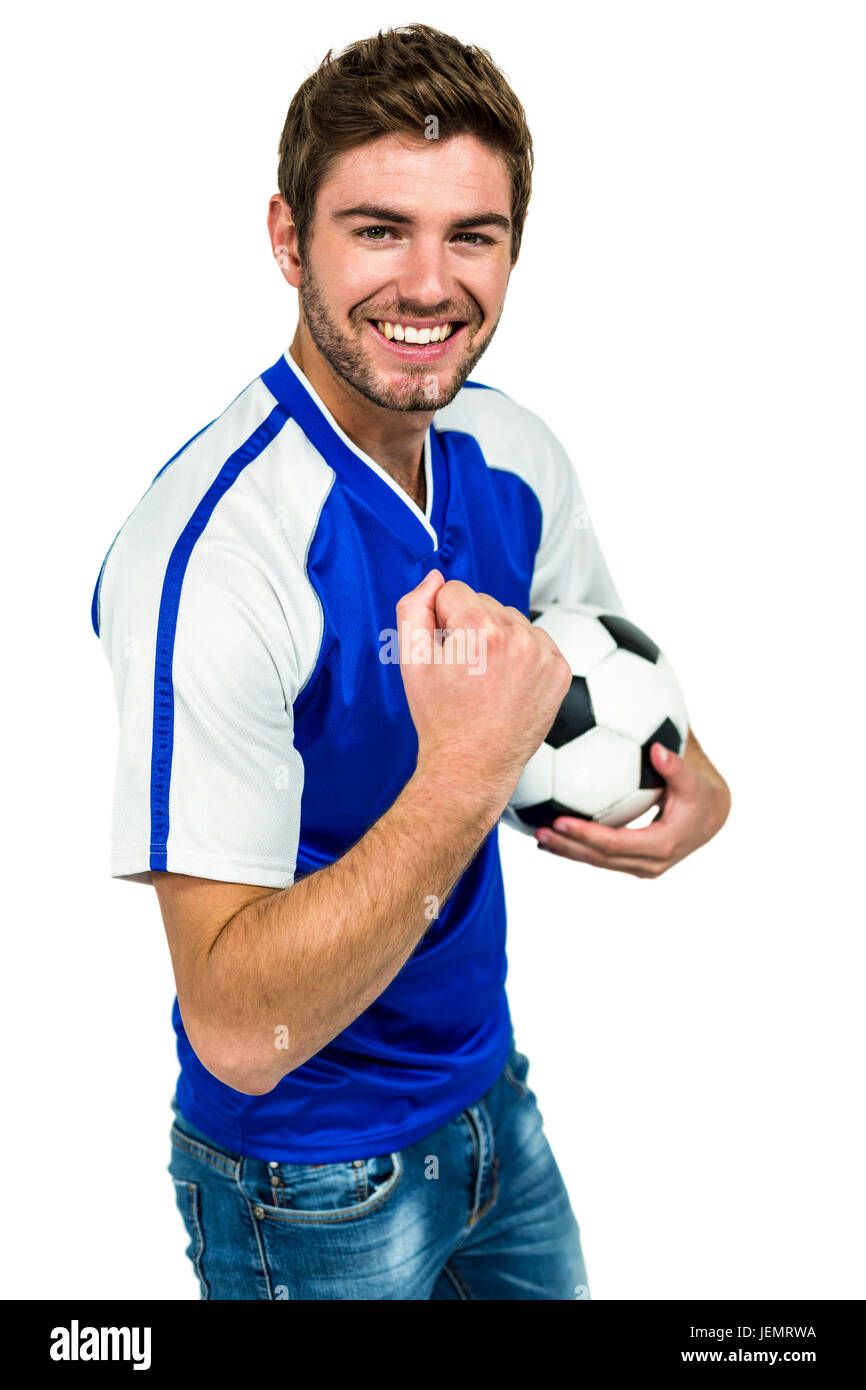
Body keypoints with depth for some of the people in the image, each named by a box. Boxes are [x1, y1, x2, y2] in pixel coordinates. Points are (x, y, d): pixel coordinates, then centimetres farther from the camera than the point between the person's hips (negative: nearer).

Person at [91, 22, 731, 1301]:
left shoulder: (512, 451, -7)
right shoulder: (211, 547, -30)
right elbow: (240, 1030, -30)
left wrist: (693, 785, -11)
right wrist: (464, 775, -41)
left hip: (492, 1091, 7)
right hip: (312, 1188, -6)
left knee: (555, 1286, 27)